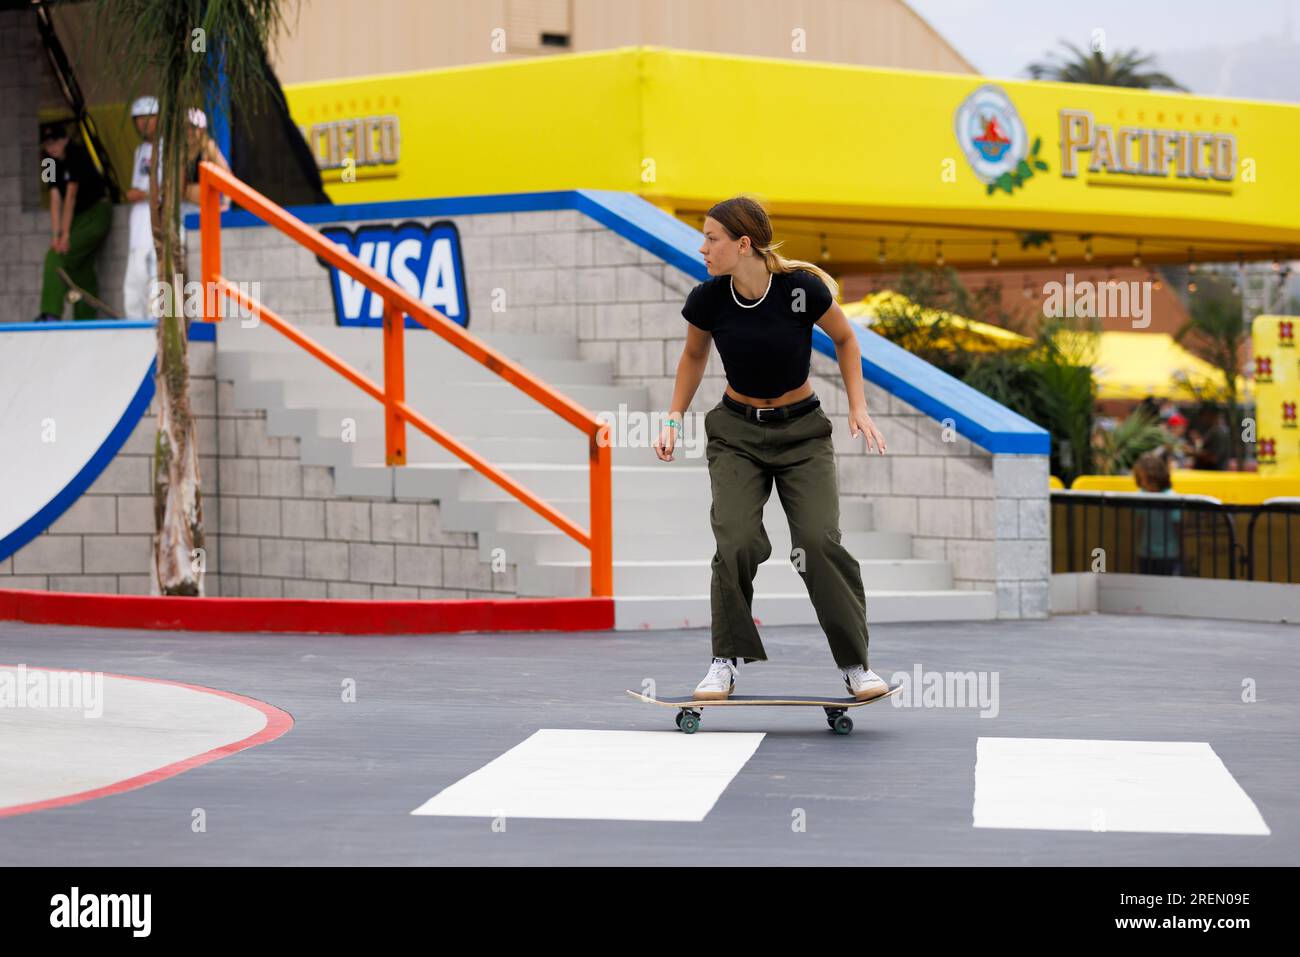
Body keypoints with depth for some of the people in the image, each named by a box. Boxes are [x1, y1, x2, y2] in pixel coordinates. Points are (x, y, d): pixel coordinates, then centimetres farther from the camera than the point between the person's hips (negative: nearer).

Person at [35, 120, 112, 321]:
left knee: (57, 258, -18)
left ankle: (51, 314, -23)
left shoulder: (77, 156, -17)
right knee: (82, 268, 6)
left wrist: (65, 235, -21)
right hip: (79, 217, 8)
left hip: (96, 214, -8)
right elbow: (55, 200, -1)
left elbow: (70, 196, -19)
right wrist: (55, 235, -10)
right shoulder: (53, 163, 5)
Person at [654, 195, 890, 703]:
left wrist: (858, 406, -5)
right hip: (736, 432, 2)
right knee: (736, 543, -16)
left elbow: (844, 339, 0)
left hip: (802, 430, -2)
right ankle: (726, 661, 0)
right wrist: (674, 419, 7)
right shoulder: (708, 299, -11)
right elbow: (693, 356, 10)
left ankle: (855, 664, 0)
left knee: (820, 542, -14)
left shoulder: (802, 288, -19)